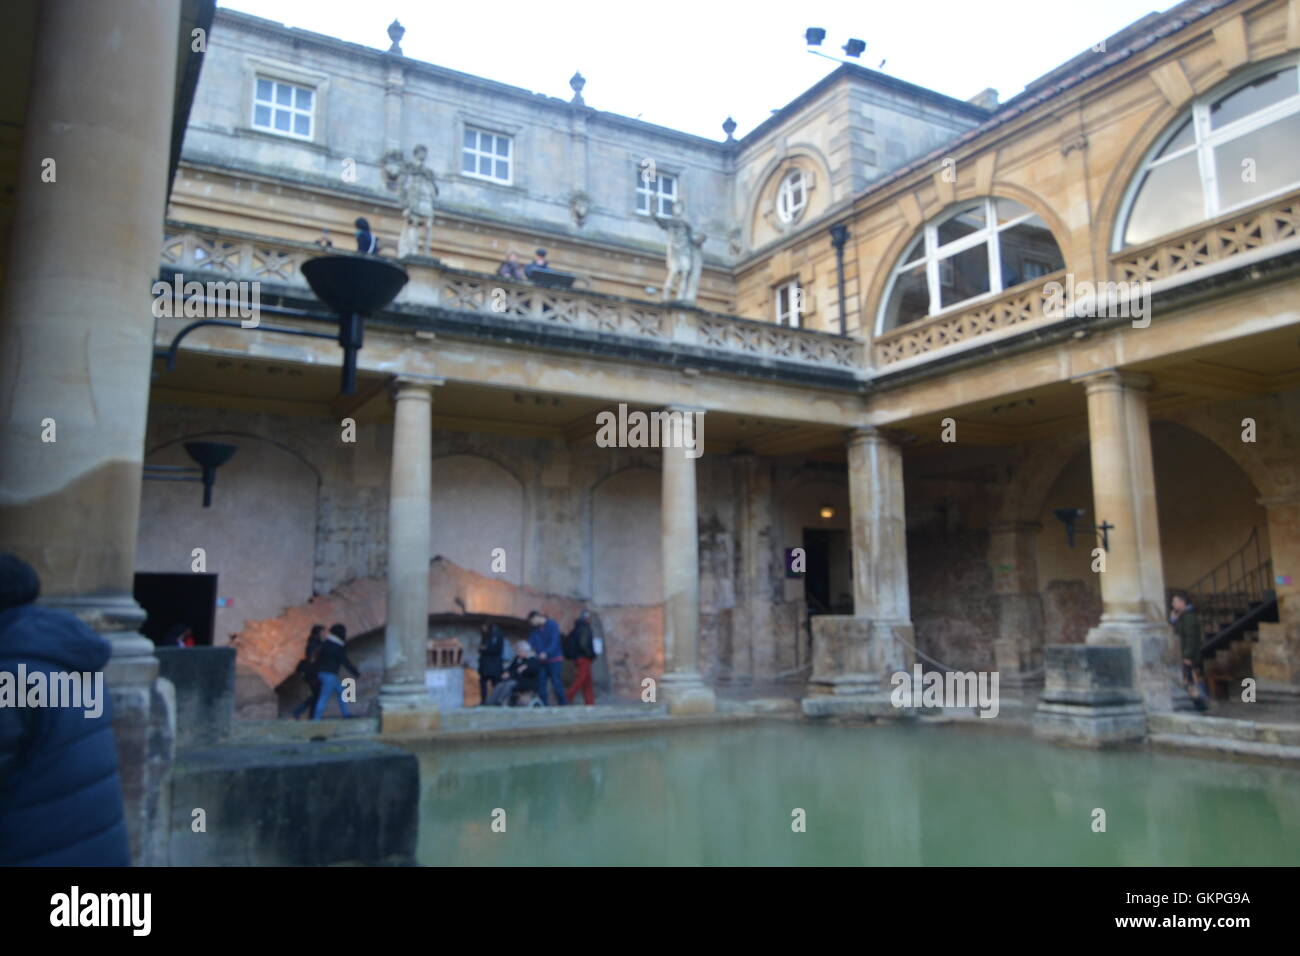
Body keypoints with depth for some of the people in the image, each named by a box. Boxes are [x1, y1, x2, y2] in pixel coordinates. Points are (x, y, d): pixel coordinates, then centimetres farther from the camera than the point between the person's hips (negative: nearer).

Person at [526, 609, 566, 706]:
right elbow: (531, 643, 6)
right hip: (541, 661, 6)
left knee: (556, 683, -6)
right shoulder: (534, 630, 12)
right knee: (540, 684, 0)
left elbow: (554, 641, -16)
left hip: (554, 659, -6)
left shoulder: (552, 625, -6)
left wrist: (546, 653, -30)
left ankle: (561, 704, 3)